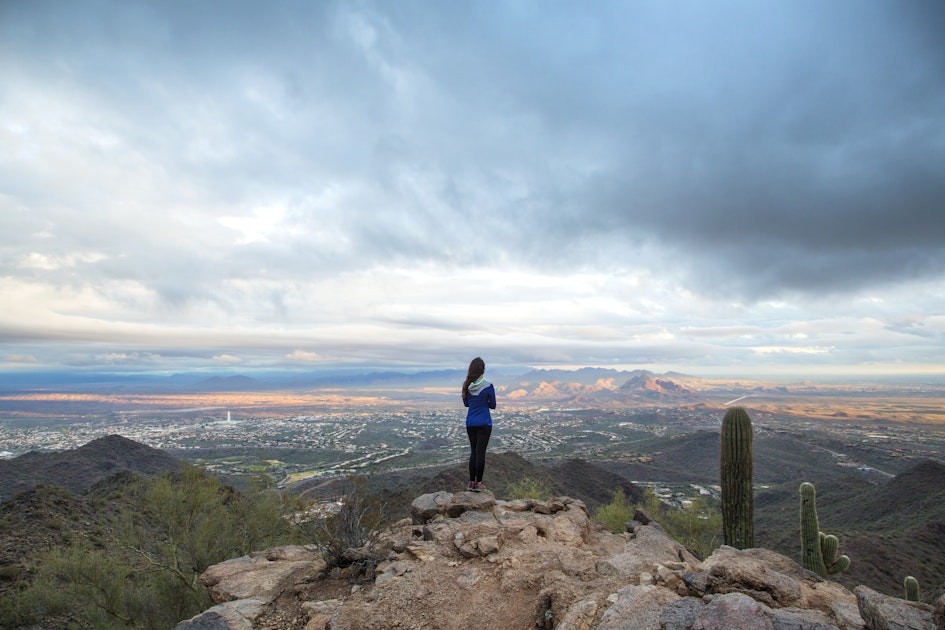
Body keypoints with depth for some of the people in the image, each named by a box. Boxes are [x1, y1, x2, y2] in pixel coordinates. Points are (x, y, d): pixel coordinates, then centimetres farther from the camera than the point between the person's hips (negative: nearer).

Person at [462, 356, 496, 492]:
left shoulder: (466, 385, -2)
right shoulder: (488, 386, -13)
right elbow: (492, 405, -3)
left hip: (470, 423, 4)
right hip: (484, 424, -4)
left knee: (473, 451, 14)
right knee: (481, 452, 2)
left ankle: (471, 482, 16)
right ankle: (478, 483, 6)